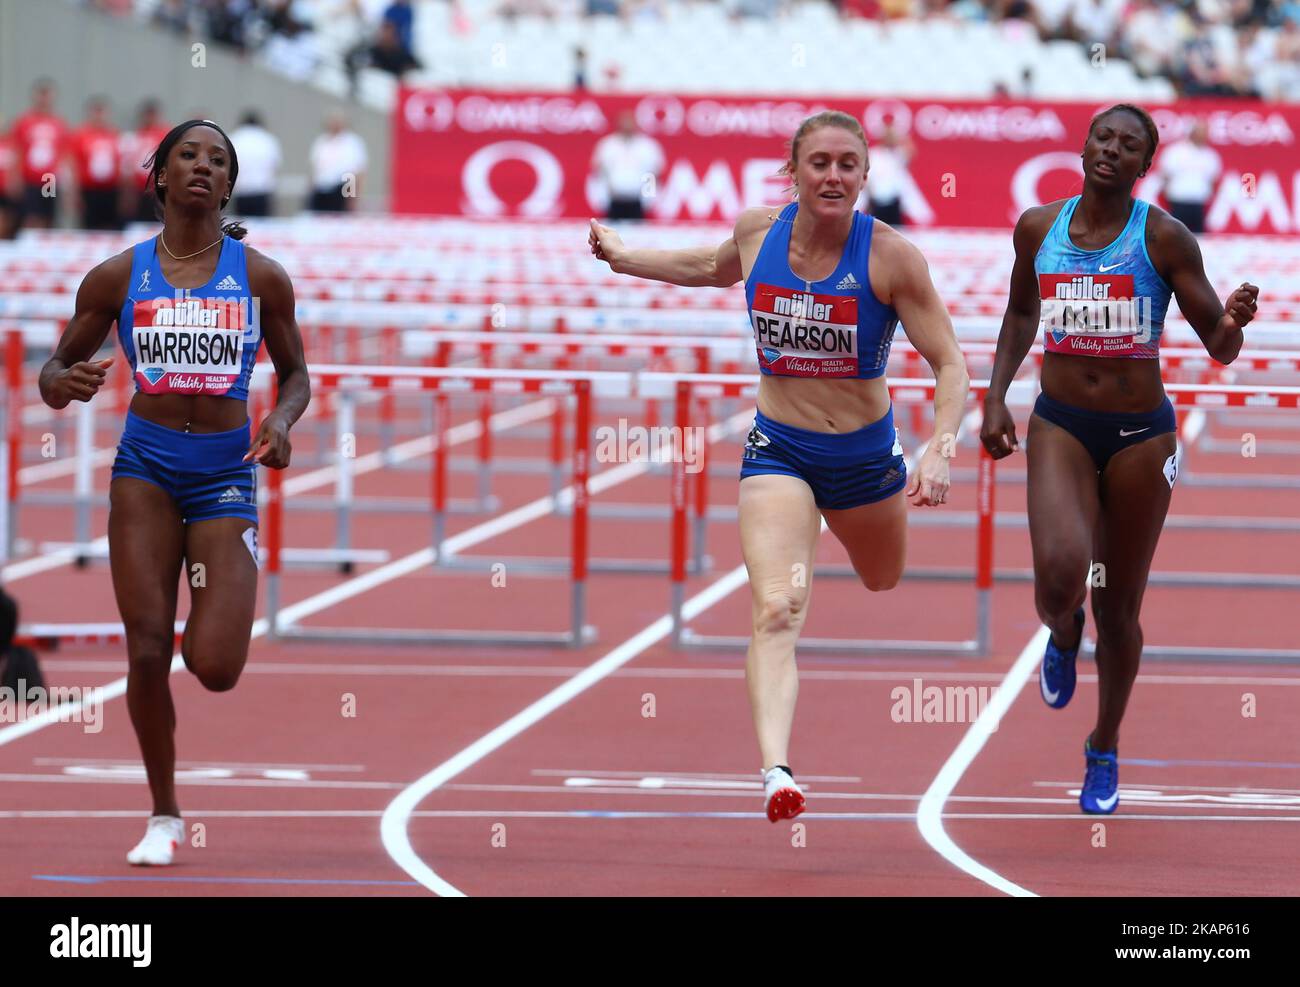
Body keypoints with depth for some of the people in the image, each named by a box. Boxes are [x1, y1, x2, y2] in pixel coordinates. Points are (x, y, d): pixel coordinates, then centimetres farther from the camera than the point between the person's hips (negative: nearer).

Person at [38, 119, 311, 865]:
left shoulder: (261, 278, 2)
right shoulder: (117, 278, 2)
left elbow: (296, 373, 13)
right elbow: (55, 374, 9)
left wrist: (282, 420, -8)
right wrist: (66, 383, -15)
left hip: (226, 473, 0)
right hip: (146, 466, 0)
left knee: (214, 668, -11)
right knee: (148, 651, -8)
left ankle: (219, 614, 28)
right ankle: (164, 817, 9)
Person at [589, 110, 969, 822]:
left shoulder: (890, 256, -16)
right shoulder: (756, 233, -6)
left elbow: (950, 364, -14)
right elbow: (714, 268, 20)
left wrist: (938, 452, -29)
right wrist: (623, 258, 27)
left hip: (865, 455, 0)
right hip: (777, 451, 0)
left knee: (885, 583, 26)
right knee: (775, 611, -21)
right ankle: (775, 771, -36)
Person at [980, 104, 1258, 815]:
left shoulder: (1163, 237, -8)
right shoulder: (1038, 227, 1)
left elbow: (1219, 347, -6)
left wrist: (1232, 322, -29)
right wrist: (996, 396, 11)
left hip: (1140, 434, -1)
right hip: (1060, 427, 1)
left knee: (1119, 608, 8)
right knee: (1060, 574, -24)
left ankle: (1105, 750, 31)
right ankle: (1062, 634, 14)